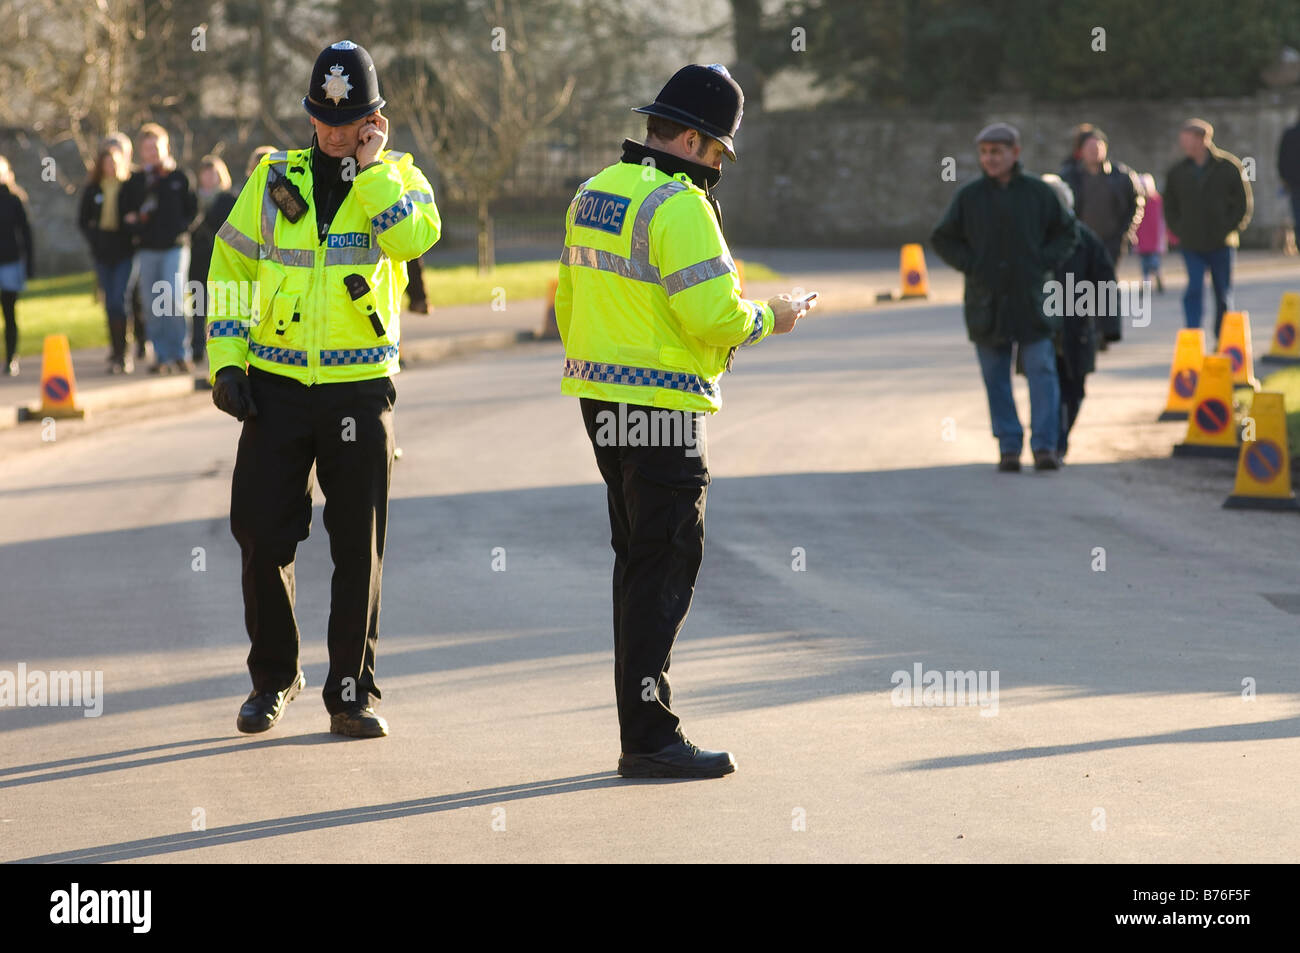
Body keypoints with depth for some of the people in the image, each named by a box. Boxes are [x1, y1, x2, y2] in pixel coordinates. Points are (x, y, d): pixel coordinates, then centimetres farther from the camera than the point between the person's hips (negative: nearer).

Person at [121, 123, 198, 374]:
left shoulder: (179, 177, 6)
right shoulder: (135, 182, 9)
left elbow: (193, 209, 10)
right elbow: (125, 214, 12)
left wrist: (182, 228, -4)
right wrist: (135, 223, -8)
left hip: (175, 247, -2)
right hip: (147, 250, 2)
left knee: (174, 302, -14)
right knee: (152, 307, 1)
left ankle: (179, 353, -5)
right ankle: (162, 356, 8)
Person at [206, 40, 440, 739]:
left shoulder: (398, 177, 3)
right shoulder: (273, 177, 5)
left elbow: (414, 237, -19)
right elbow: (229, 268, 9)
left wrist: (369, 164, -15)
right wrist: (225, 362, 1)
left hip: (360, 391, -1)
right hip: (276, 386, 1)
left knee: (359, 549, 2)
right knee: (263, 538, 3)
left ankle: (351, 692, 12)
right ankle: (273, 679, 20)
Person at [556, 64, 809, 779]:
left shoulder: (594, 193, 13)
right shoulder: (678, 205, -16)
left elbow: (570, 300, 19)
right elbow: (712, 312, -21)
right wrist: (766, 318, -3)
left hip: (600, 395, 10)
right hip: (659, 407, -9)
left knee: (639, 563, 15)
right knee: (664, 568, -6)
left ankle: (643, 729, 19)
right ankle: (649, 739, -6)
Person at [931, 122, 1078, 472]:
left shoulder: (1038, 192, 2)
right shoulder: (969, 196, 1)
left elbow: (1066, 232, 13)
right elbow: (943, 239, 10)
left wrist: (1045, 262, -1)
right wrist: (970, 266, -3)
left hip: (1031, 299, -1)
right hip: (986, 301, 1)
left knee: (1042, 371, -8)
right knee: (996, 378, 4)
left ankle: (1045, 446, -7)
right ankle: (1009, 447, 10)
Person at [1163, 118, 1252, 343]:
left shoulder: (1228, 167, -4)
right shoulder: (1177, 173, 4)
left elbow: (1244, 202, 2)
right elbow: (1170, 207, 16)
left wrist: (1230, 228, -5)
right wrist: (1180, 230, 3)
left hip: (1222, 243, -1)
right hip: (1192, 245, 1)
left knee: (1223, 294, 9)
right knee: (1194, 289, -14)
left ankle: (1222, 340, 23)